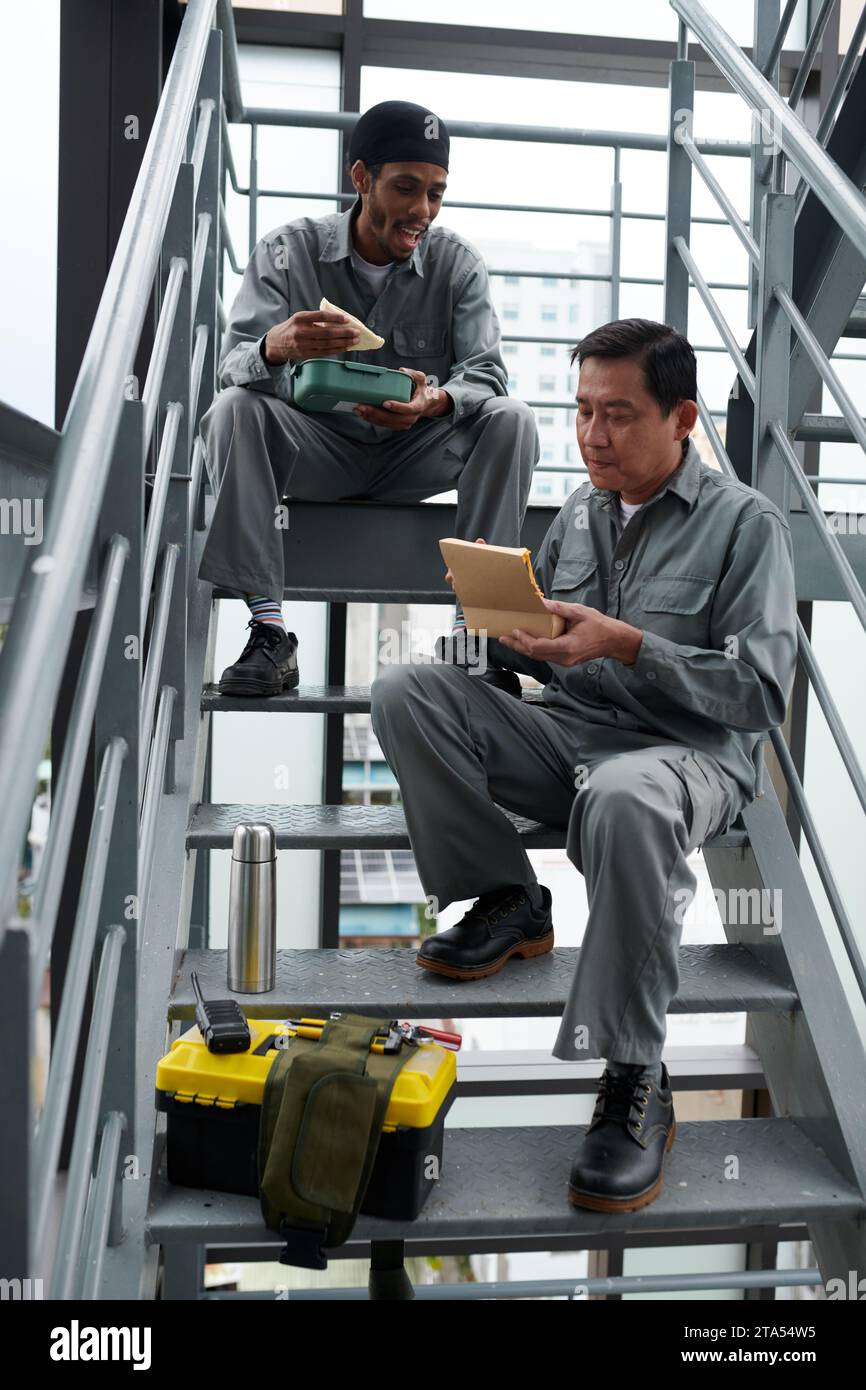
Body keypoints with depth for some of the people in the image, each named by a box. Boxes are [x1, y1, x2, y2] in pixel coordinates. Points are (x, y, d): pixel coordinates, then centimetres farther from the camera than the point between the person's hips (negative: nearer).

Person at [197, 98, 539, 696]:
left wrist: (436, 400, -37)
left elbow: (486, 374, -12)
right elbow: (234, 365, -15)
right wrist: (275, 347, -41)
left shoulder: (459, 262, -3)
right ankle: (270, 633, -30)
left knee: (511, 419, -25)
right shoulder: (290, 250, -6)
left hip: (414, 453, 1)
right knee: (234, 409, -28)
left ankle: (472, 630, -28)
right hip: (318, 449, 0)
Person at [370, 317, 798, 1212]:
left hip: (690, 751, -5)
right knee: (405, 692, -14)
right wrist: (510, 624, -6)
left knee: (622, 798, -42)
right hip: (565, 732, 6)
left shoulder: (746, 523, -5)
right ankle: (508, 902, -2)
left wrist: (626, 644, -22)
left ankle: (634, 1080, -25)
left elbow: (763, 694, -12)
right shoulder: (579, 511, 13)